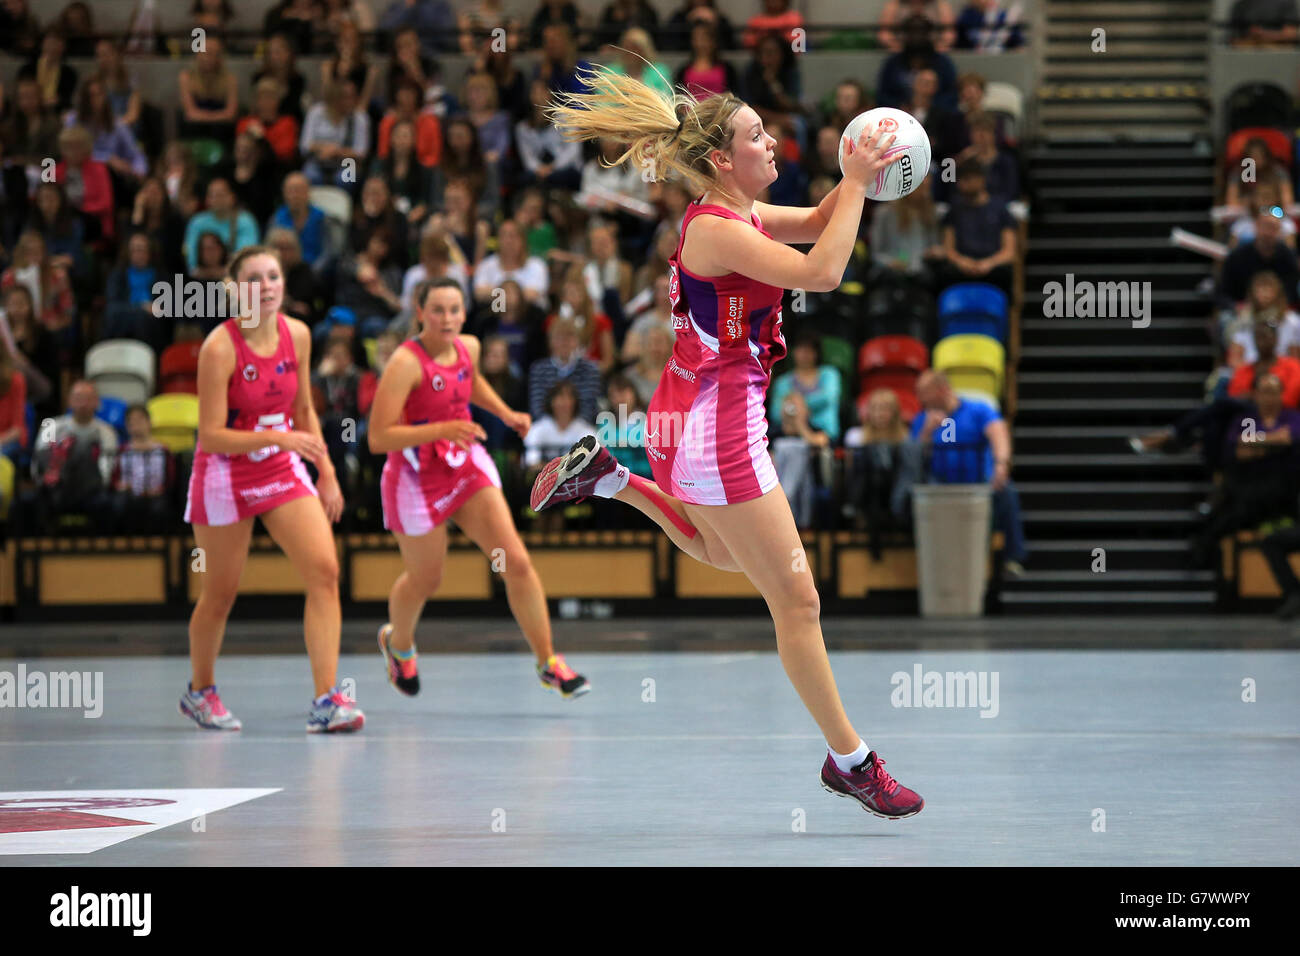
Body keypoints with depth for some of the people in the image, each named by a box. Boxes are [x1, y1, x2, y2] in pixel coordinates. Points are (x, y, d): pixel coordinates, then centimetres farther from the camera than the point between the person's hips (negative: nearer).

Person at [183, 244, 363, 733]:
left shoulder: (297, 335, -3)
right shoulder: (220, 347, -20)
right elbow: (211, 436, -20)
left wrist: (326, 473, 8)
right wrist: (279, 437, -31)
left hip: (282, 472, 4)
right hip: (225, 474, -4)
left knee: (325, 570, -13)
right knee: (220, 593, 7)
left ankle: (327, 700, -15)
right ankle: (200, 691, 32)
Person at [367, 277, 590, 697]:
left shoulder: (468, 348, -2)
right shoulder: (406, 363, -23)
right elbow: (378, 437, -27)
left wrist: (507, 414, 10)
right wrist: (441, 430, -35)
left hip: (468, 466, 5)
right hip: (418, 478, -5)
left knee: (516, 563, -7)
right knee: (424, 581, 12)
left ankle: (548, 663, 1)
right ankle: (398, 642, 45)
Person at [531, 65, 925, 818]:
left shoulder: (739, 213, 7)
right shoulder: (716, 228, -20)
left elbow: (818, 225, 20)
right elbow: (822, 272, -29)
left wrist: (855, 179, 1)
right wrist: (857, 182, -21)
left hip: (693, 411, 10)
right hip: (718, 424, -10)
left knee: (722, 553, 36)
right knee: (796, 598, -3)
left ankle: (610, 477, 28)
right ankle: (850, 760, 3)